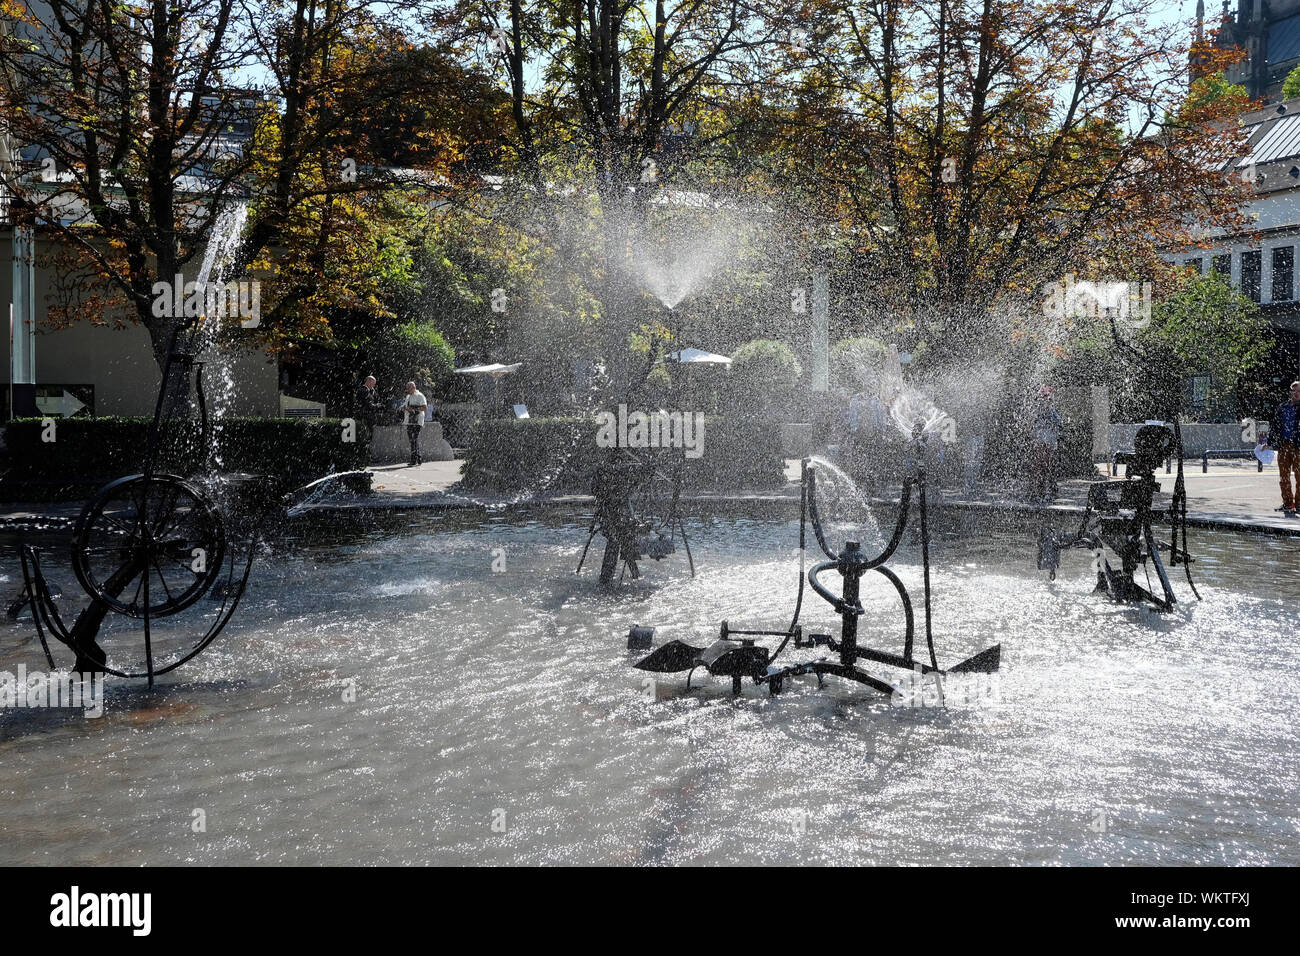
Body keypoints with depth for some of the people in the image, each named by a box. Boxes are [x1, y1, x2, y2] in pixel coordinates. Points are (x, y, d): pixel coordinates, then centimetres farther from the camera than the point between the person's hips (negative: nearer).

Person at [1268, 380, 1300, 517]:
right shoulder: (1282, 407, 13)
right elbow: (1274, 425, 16)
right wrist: (1270, 442, 11)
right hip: (1283, 445, 4)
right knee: (1284, 476, 7)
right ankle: (1288, 504, 16)